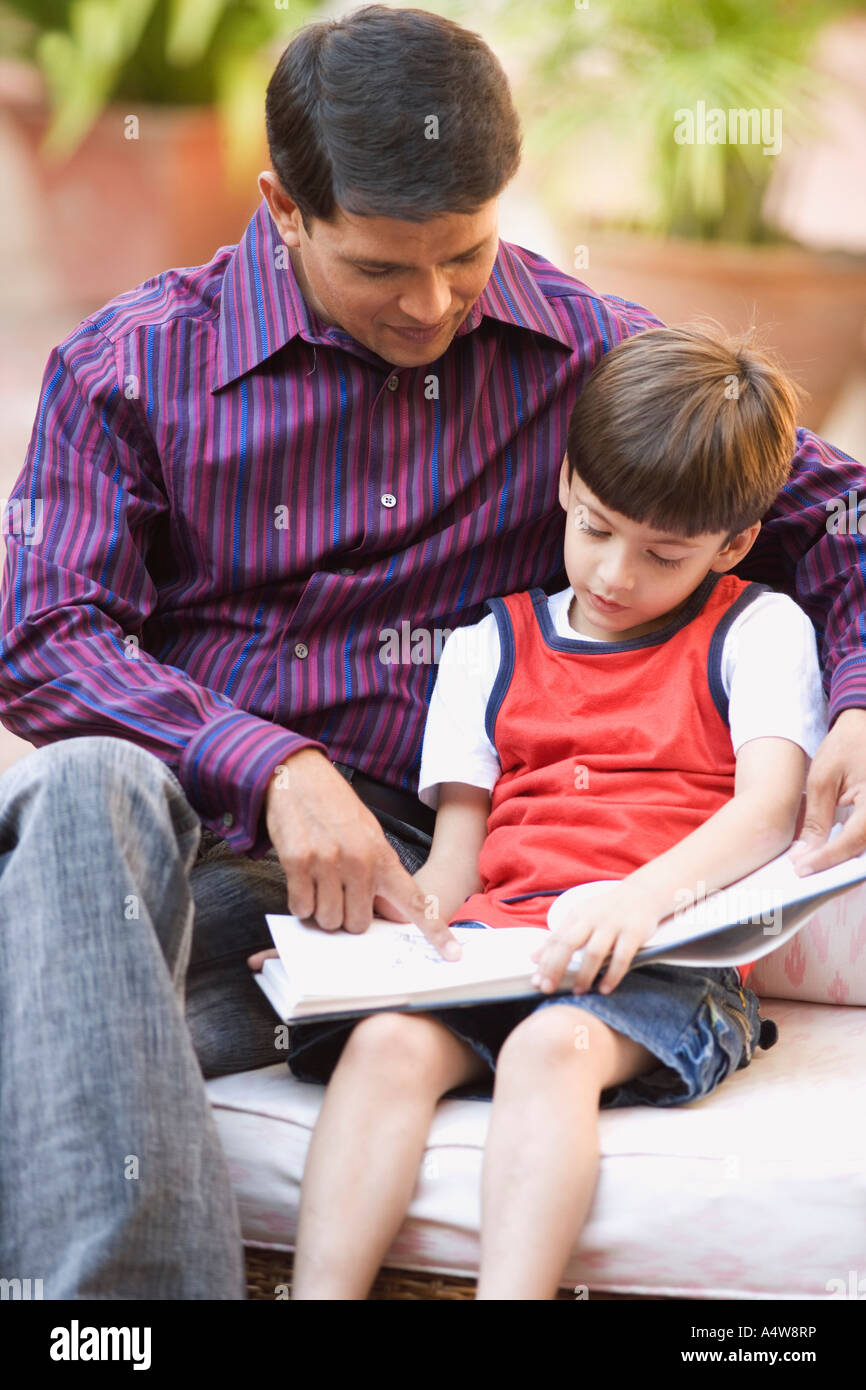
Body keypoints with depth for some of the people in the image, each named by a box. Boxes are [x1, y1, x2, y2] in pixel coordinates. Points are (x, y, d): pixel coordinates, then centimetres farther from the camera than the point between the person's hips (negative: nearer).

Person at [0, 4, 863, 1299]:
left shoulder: (585, 352, 8)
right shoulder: (131, 365, 3)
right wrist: (274, 767, -19)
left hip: (407, 863, 1)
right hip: (183, 820, -1)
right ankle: (121, 1277, -43)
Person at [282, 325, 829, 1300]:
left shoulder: (756, 629, 11)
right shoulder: (489, 649, 21)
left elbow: (769, 810, -6)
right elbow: (454, 863, 16)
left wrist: (644, 895, -25)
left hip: (669, 961, -3)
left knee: (554, 1043, -35)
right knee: (388, 1042, -27)